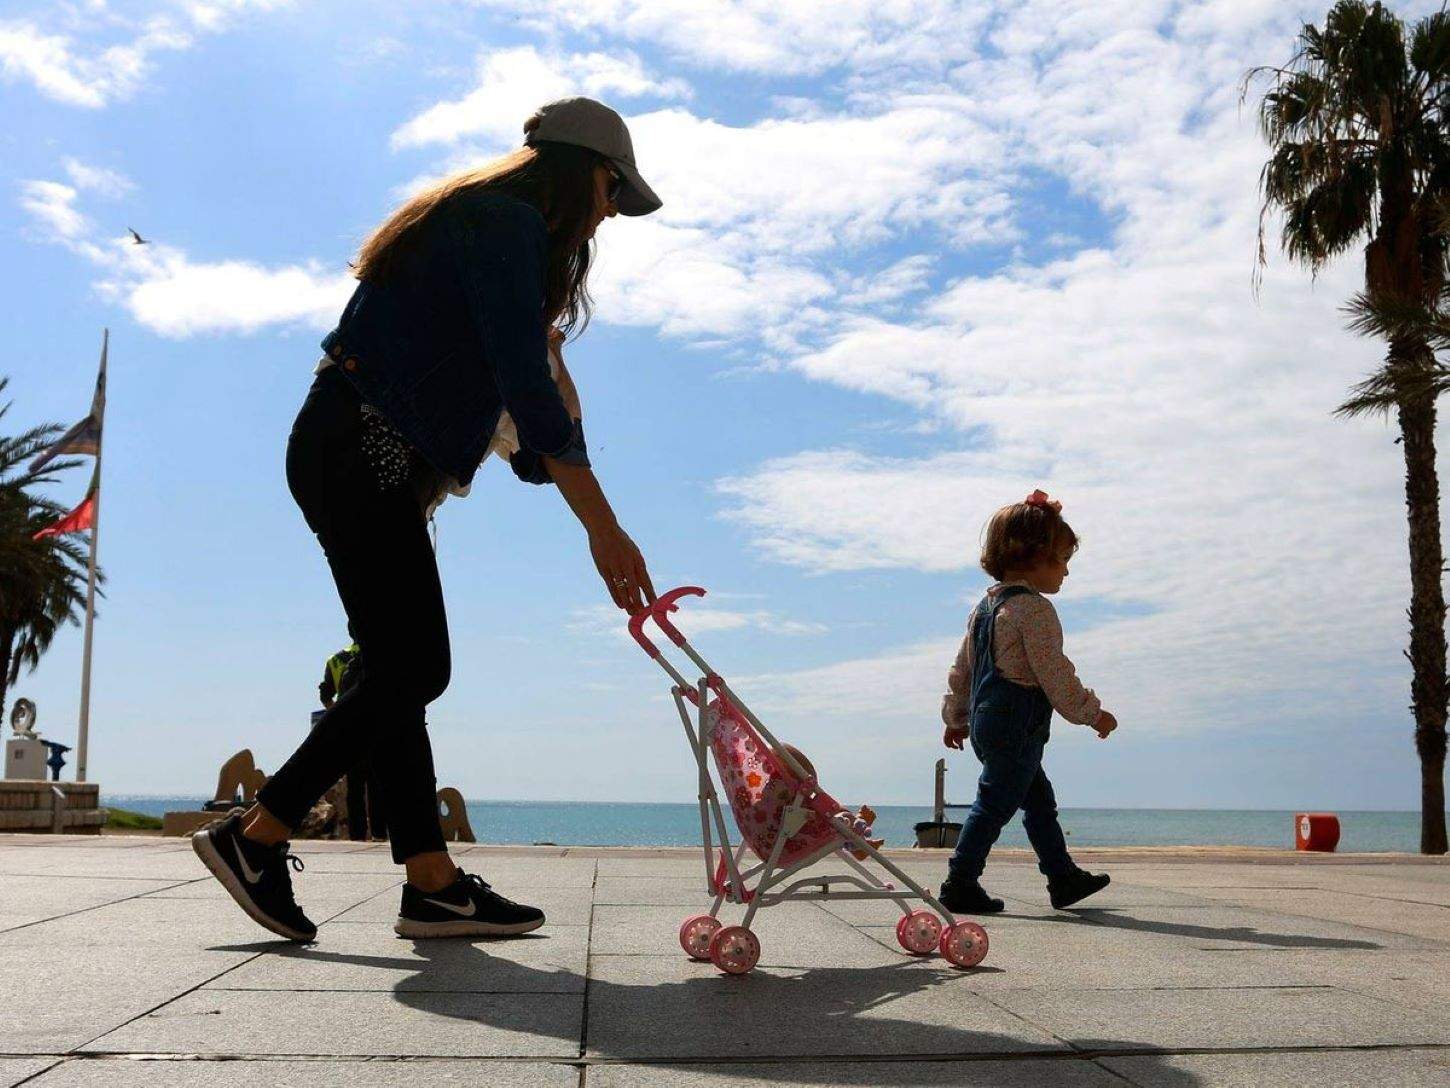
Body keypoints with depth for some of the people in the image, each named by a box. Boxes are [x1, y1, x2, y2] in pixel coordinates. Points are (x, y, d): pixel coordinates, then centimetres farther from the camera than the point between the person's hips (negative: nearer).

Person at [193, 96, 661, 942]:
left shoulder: (487, 225, 24)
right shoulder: (509, 223, -8)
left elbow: (515, 389, 22)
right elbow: (530, 390, -18)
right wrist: (606, 531, -18)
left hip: (361, 460, 11)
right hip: (363, 456, -11)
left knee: (400, 672, 6)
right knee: (415, 670, -8)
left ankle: (433, 881, 8)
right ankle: (257, 836, 1)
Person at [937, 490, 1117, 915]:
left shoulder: (987, 604, 14)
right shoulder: (1034, 609, -15)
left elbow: (962, 667, 19)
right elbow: (1055, 675, -16)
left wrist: (956, 716, 26)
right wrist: (1092, 714, -5)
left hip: (988, 719, 10)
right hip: (1017, 724, -10)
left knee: (1040, 800, 18)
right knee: (995, 804, -4)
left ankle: (1064, 878, 28)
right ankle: (960, 884, 0)